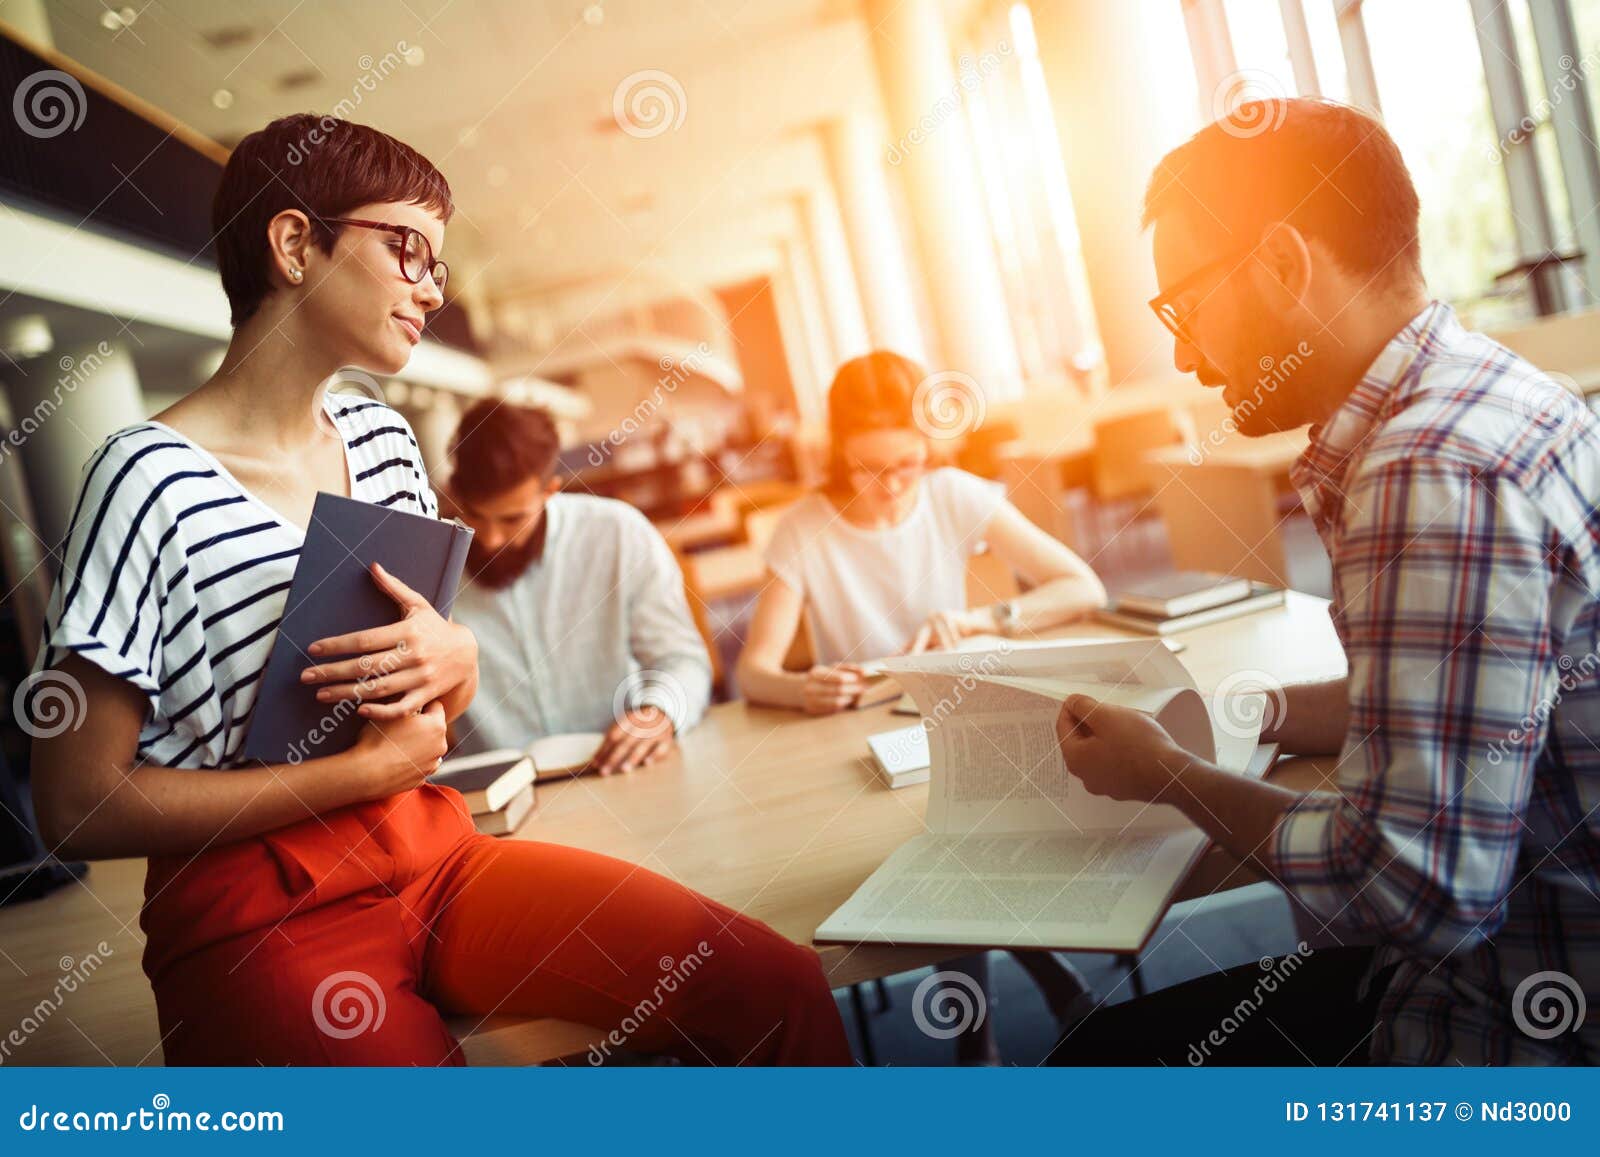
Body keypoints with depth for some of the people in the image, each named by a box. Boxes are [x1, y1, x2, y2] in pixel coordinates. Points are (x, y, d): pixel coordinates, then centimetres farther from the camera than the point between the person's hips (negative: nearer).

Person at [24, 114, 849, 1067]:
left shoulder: (385, 441, 10)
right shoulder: (151, 479, -11)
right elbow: (80, 807, -12)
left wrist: (456, 660, -6)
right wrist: (366, 770, -13)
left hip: (434, 855, 5)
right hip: (260, 916, -5)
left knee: (782, 992, -15)